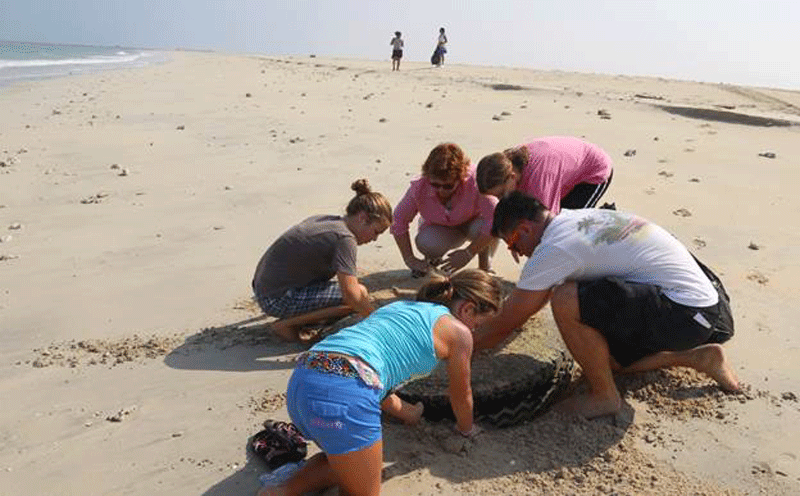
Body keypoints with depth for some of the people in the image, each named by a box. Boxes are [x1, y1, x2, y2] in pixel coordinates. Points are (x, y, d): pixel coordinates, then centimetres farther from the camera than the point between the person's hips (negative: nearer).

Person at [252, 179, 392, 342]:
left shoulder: (326, 220, 8)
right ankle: (287, 324, -8)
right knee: (359, 295, -17)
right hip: (276, 300, -10)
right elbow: (350, 293, -24)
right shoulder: (344, 238, -19)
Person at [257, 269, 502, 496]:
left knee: (344, 459, 32)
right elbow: (461, 396, 25)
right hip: (343, 395, -8)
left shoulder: (398, 308, 30)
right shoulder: (457, 331, 11)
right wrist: (466, 428, 47)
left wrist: (405, 412, 53)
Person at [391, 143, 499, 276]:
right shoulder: (419, 187, -27)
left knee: (480, 228, -37)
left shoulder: (474, 182, -35)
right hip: (441, 228, 1)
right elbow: (398, 221, -15)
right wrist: (410, 260, -16)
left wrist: (468, 253, -34)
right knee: (425, 243, -32)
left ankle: (485, 264, -4)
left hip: (473, 222, -1)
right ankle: (432, 260, 7)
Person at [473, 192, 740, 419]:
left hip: (685, 314, -10)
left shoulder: (553, 249, -17)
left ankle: (605, 397, -3)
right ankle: (698, 356, 22)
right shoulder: (578, 219, 11)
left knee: (565, 301, -22)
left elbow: (505, 324, -10)